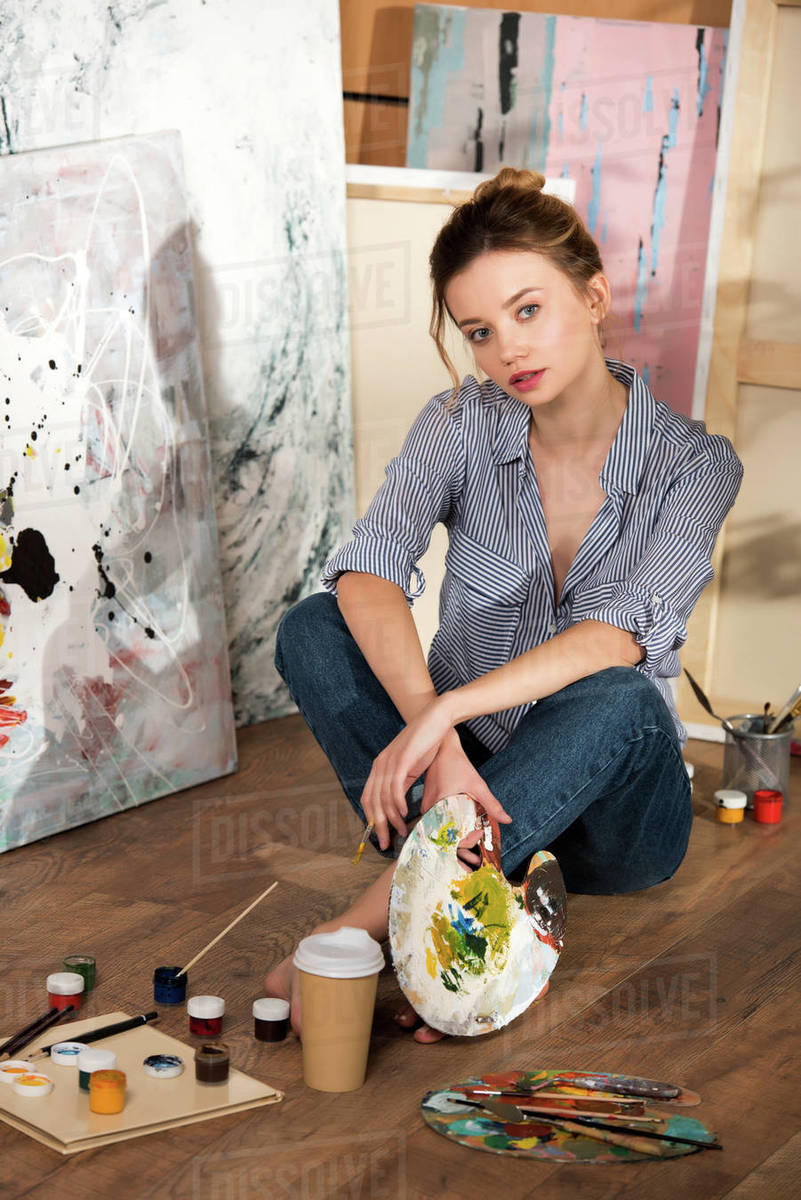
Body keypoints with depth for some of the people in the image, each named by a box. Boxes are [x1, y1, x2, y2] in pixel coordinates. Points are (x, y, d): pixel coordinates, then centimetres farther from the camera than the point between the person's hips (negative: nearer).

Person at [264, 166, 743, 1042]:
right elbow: (367, 574, -24)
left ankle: (376, 918, -38)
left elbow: (617, 642, -27)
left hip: (602, 804, -2)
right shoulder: (461, 425, -6)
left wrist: (446, 710, -40)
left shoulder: (694, 464, -12)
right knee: (312, 630, -22)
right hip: (464, 768, 2)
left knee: (619, 700, -36)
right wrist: (434, 737, -41)